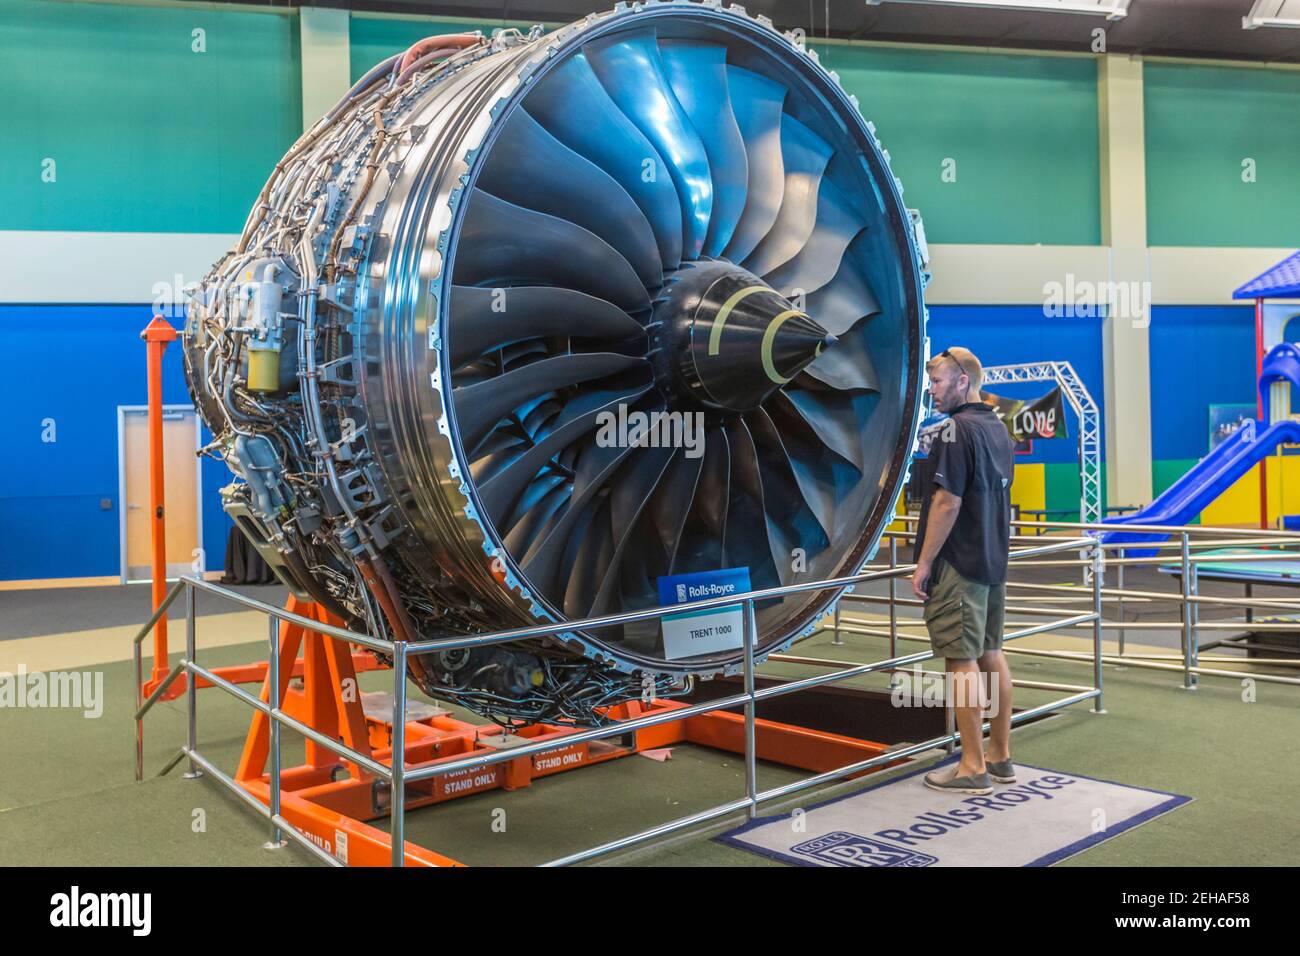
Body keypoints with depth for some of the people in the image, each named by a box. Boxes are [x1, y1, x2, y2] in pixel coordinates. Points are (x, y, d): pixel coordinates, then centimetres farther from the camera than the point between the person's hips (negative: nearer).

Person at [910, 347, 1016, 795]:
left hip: (959, 565, -9)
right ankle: (1000, 757, 22)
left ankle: (973, 768, 2)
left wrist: (924, 562, -15)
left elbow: (948, 502, -20)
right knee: (991, 654, 14)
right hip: (994, 561, 9)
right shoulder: (998, 429, 13)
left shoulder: (957, 430, -16)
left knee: (962, 661, -4)